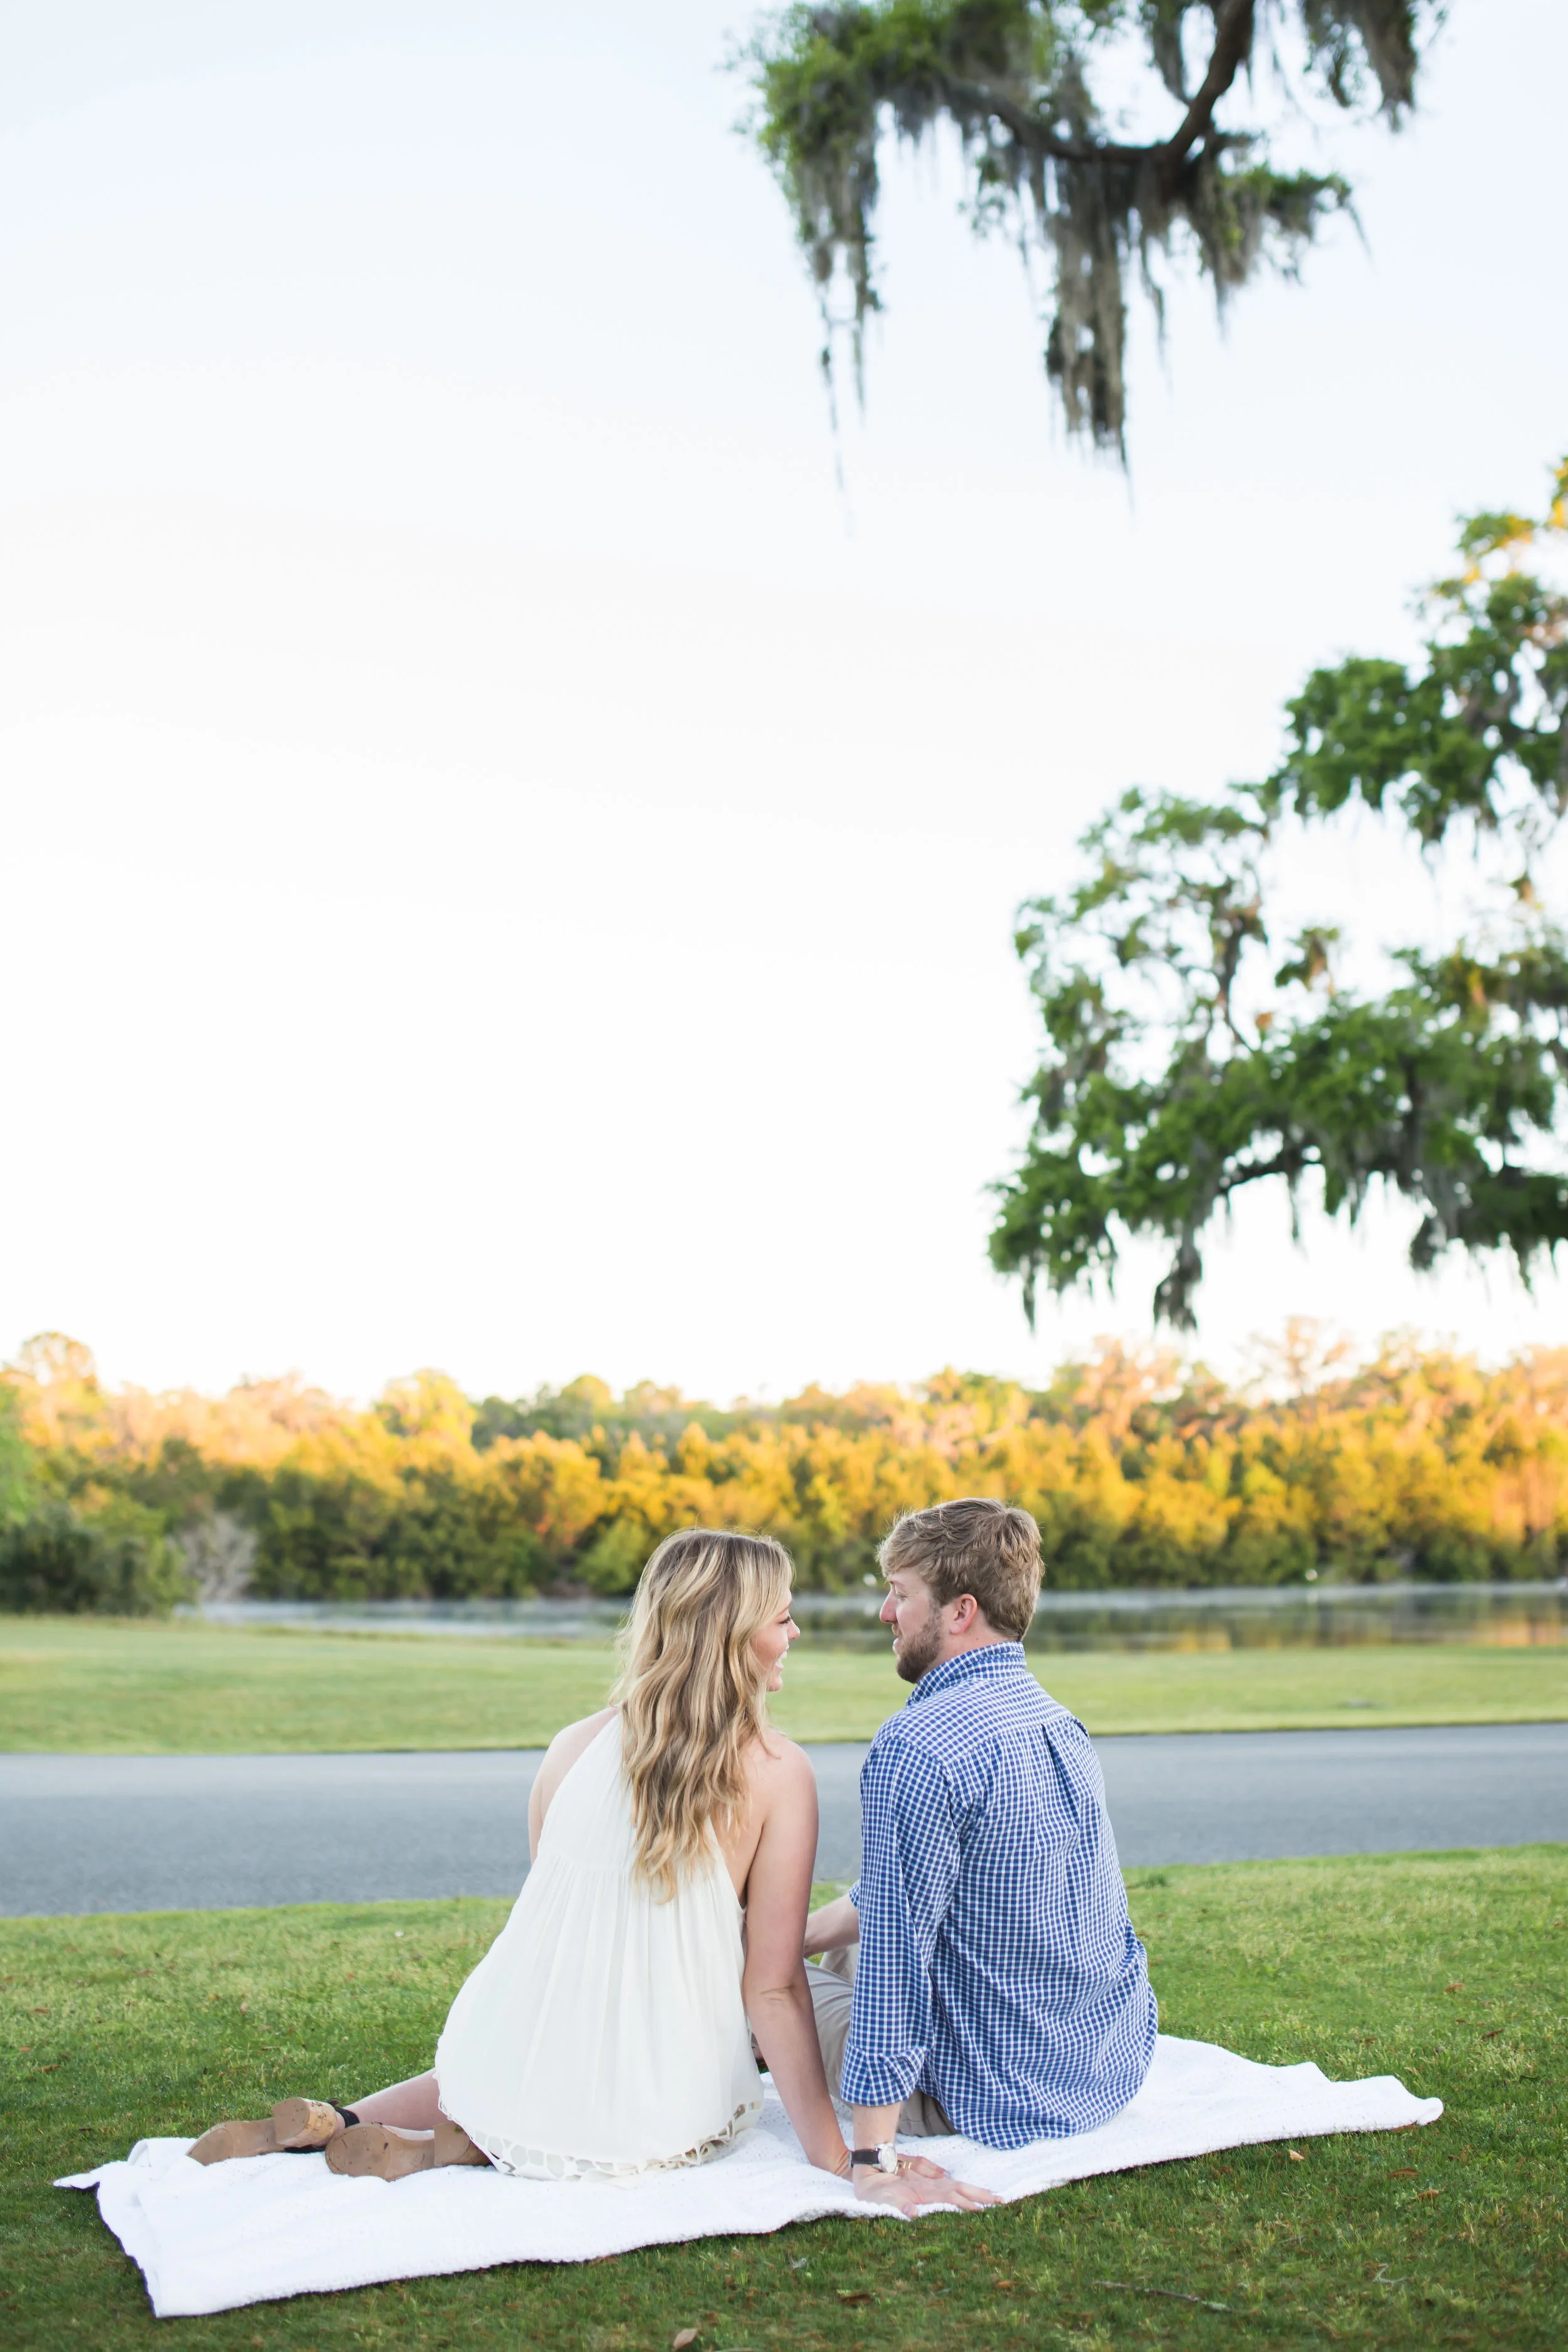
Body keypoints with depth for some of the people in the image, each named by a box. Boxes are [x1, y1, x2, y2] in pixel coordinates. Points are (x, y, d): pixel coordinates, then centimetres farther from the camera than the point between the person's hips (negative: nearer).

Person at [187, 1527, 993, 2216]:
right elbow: (773, 1991, -12)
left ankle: (340, 2122, 9)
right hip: (648, 2121, -5)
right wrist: (844, 2162, -6)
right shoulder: (778, 1772, -13)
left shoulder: (572, 1745, -1)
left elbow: (559, 1921, 10)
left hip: (513, 2071, 5)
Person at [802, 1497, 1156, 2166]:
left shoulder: (915, 1746, -24)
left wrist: (870, 2154, -19)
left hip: (1002, 2102, -8)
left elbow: (895, 1949, -24)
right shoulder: (1060, 1723, 5)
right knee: (843, 1942, 25)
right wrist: (796, 1931, 19)